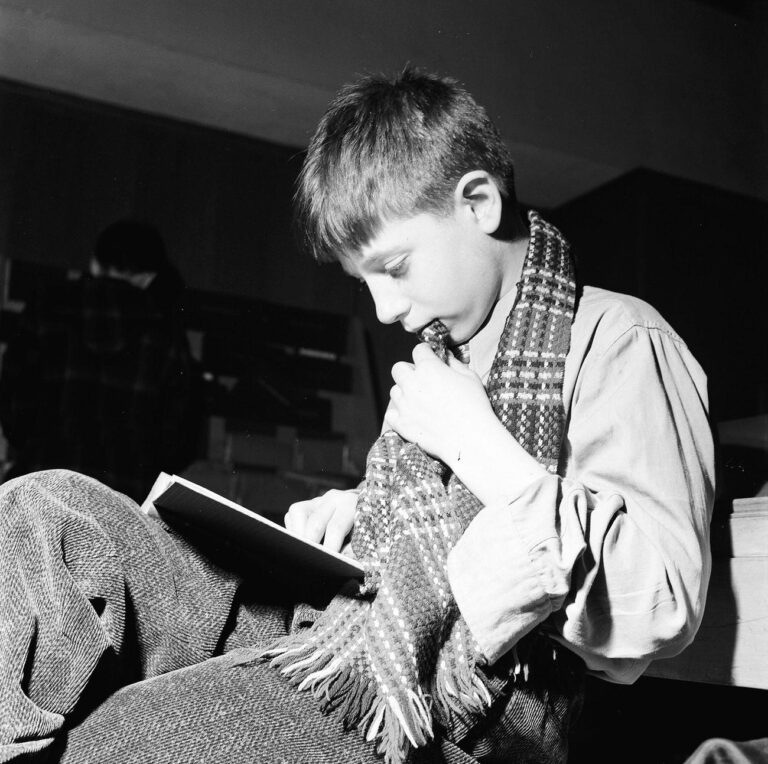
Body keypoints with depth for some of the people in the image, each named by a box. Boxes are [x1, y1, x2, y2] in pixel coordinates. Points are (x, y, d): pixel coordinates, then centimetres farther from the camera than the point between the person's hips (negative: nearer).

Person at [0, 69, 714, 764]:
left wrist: (478, 443, -16)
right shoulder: (444, 345, 17)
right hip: (329, 623, 8)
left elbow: (656, 620, -18)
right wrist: (355, 505, 7)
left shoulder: (620, 341, -7)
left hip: (447, 701, -7)